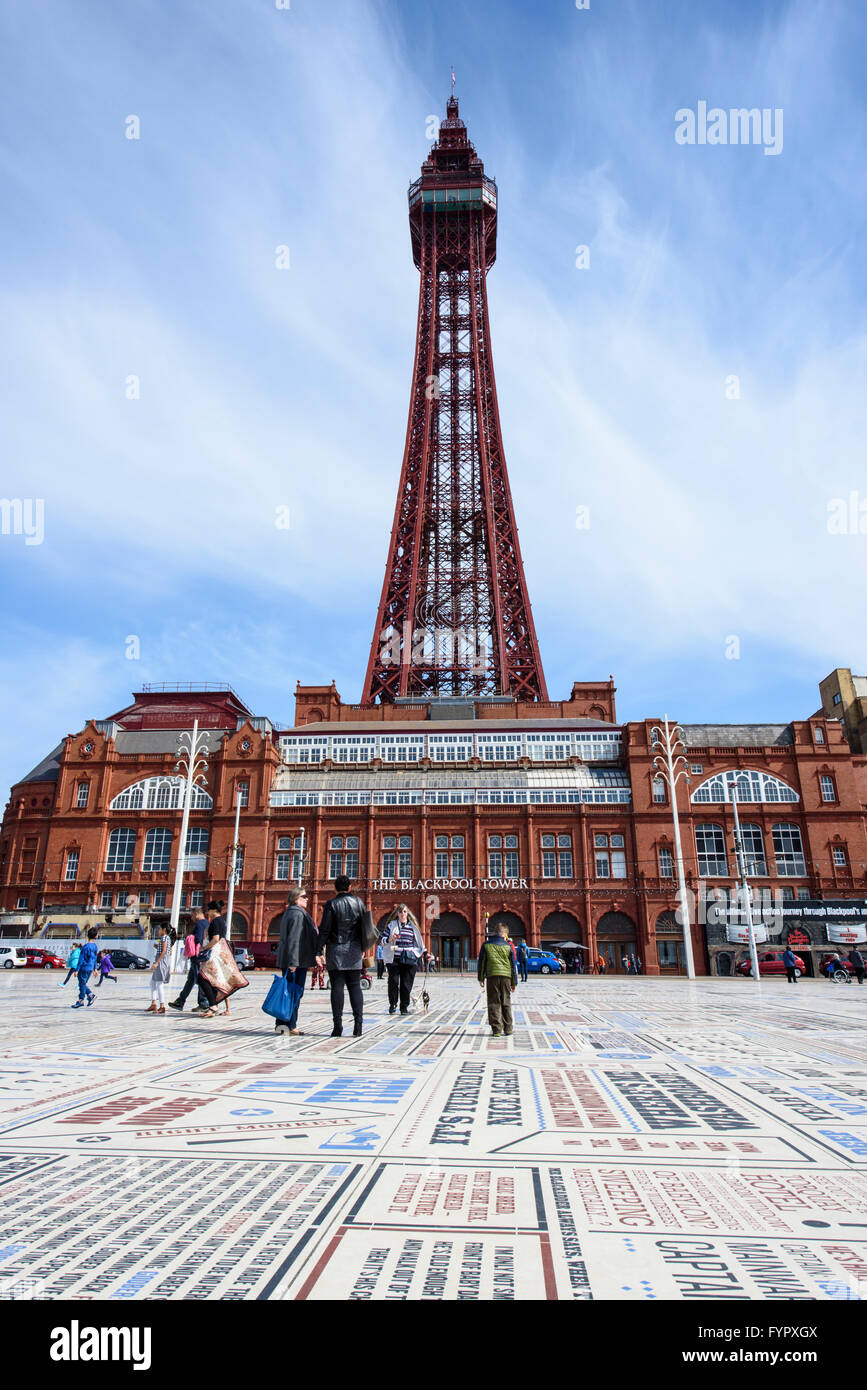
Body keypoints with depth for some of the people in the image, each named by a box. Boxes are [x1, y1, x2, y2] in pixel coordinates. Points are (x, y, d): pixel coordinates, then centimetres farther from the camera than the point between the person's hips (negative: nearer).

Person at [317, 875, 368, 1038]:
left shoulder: (331, 904, -5)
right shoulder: (358, 902, 7)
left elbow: (324, 929, -8)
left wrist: (319, 950, -5)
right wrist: (363, 947, 21)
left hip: (335, 950, -3)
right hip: (354, 950, 3)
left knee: (337, 987, 0)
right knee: (355, 986, 7)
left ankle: (337, 1026, 0)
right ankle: (358, 1024, 2)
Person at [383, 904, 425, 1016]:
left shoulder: (412, 926, 12)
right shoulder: (391, 925, 8)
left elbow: (419, 942, 19)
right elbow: (383, 940, 7)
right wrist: (391, 939, -12)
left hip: (409, 960, 1)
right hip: (394, 959, -1)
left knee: (406, 984, -1)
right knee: (393, 982, -6)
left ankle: (404, 1006, 11)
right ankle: (393, 1005, 11)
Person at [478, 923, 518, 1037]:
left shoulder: (486, 945, 4)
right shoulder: (508, 946, 4)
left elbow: (481, 962, 7)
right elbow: (513, 965, 8)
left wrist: (481, 978, 15)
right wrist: (514, 982, 14)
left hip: (492, 976, -1)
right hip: (506, 976, 1)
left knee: (493, 1004, 3)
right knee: (506, 1004, 11)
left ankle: (496, 1030, 0)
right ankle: (508, 1030, 14)